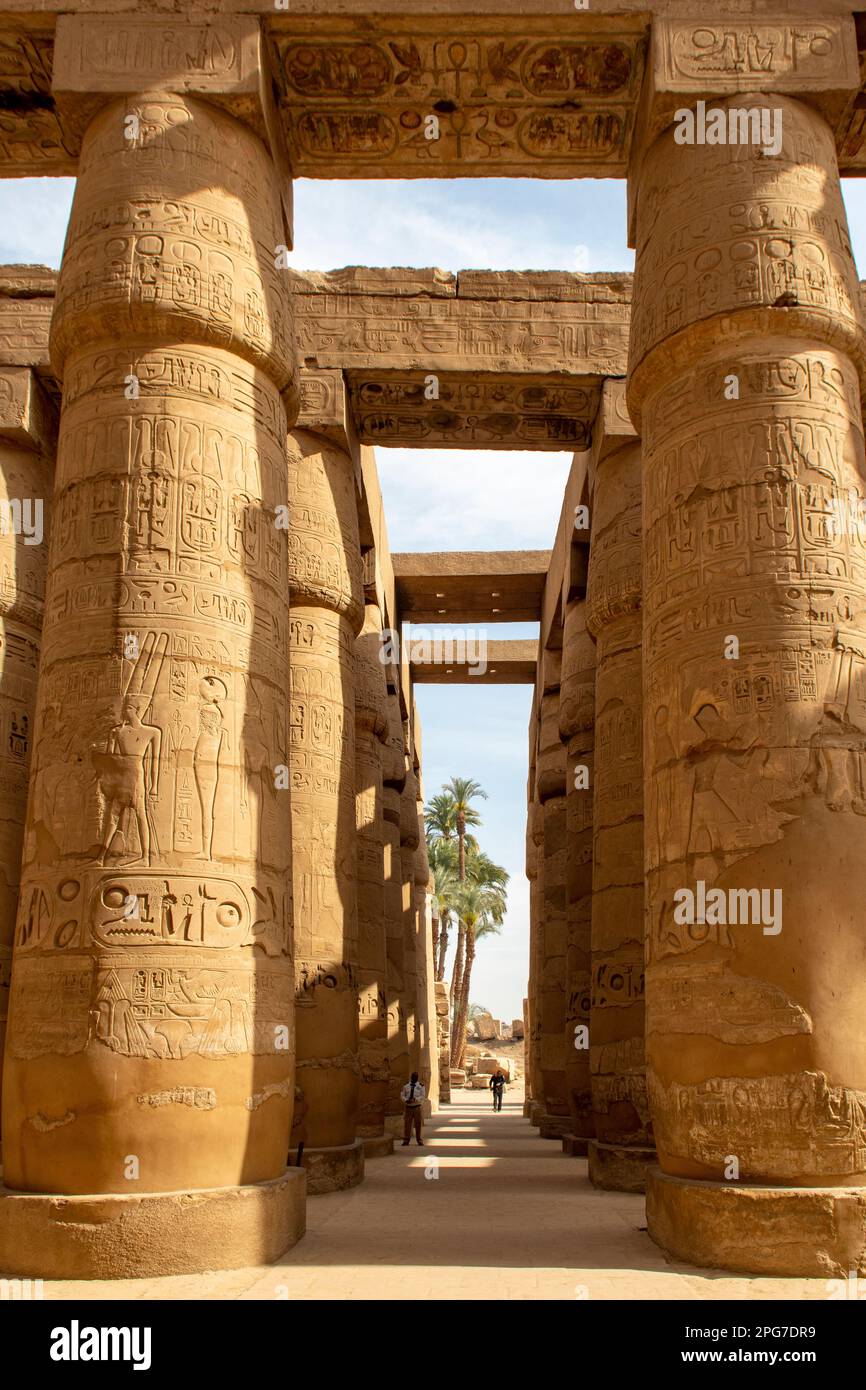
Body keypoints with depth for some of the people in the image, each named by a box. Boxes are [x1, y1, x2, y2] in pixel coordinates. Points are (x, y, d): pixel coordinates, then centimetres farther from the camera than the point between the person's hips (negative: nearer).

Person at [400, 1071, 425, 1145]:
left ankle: (419, 1139, 12)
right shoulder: (406, 1086, 9)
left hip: (417, 1107, -1)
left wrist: (414, 1099, -22)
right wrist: (406, 1100, -13)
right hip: (408, 1107, 1)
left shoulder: (421, 1086, 2)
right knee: (407, 1123, -2)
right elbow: (402, 1095, 8)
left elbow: (422, 1096, -7)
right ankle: (406, 1140, 4)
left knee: (418, 1124, 3)